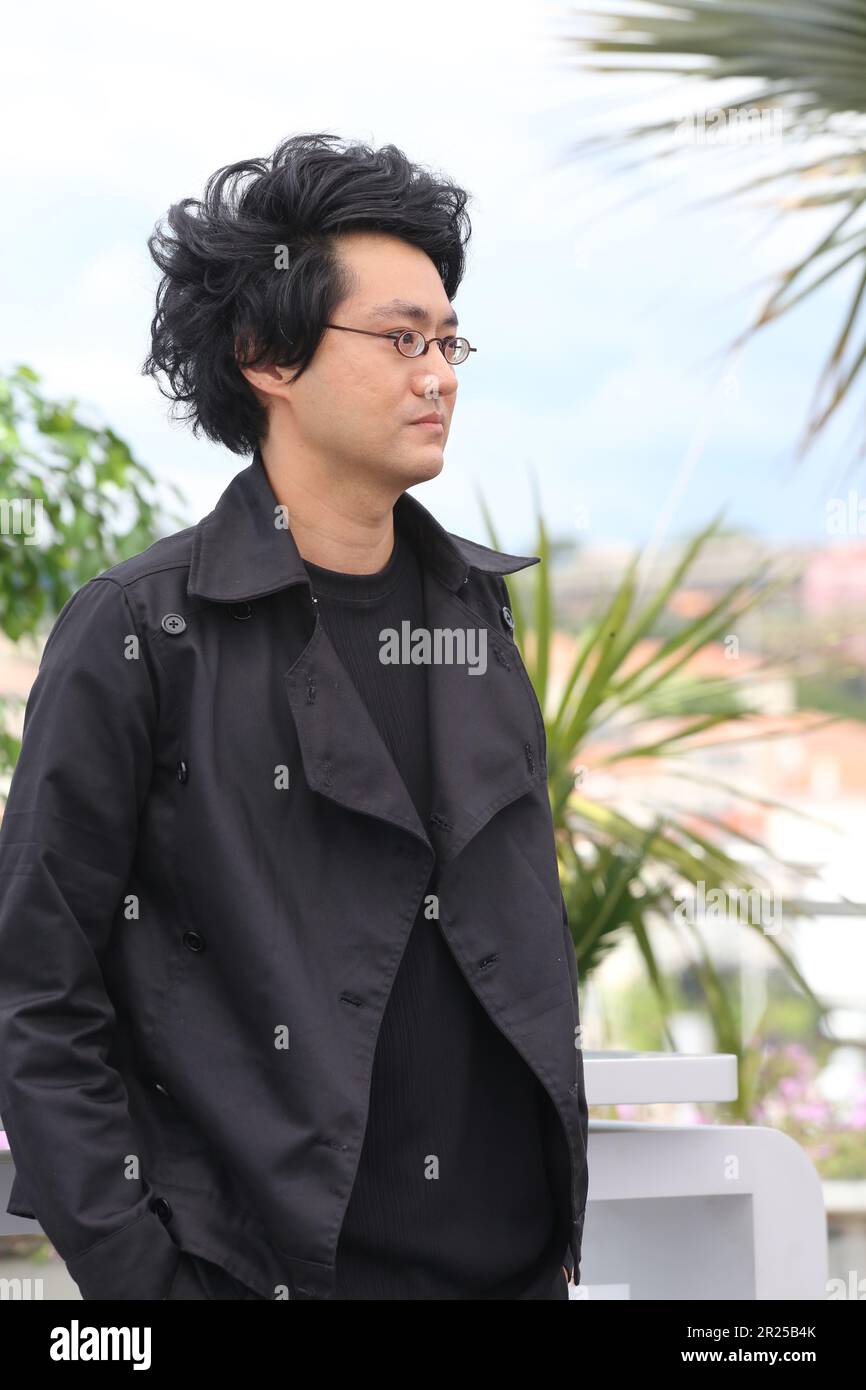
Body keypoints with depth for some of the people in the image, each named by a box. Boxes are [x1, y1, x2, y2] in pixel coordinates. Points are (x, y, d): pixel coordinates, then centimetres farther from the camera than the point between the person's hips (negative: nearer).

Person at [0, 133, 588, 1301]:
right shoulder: (138, 635, -8)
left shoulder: (474, 606, 9)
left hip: (515, 1255, 5)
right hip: (268, 1260, -5)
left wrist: (565, 1224, 13)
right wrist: (138, 1277, -13)